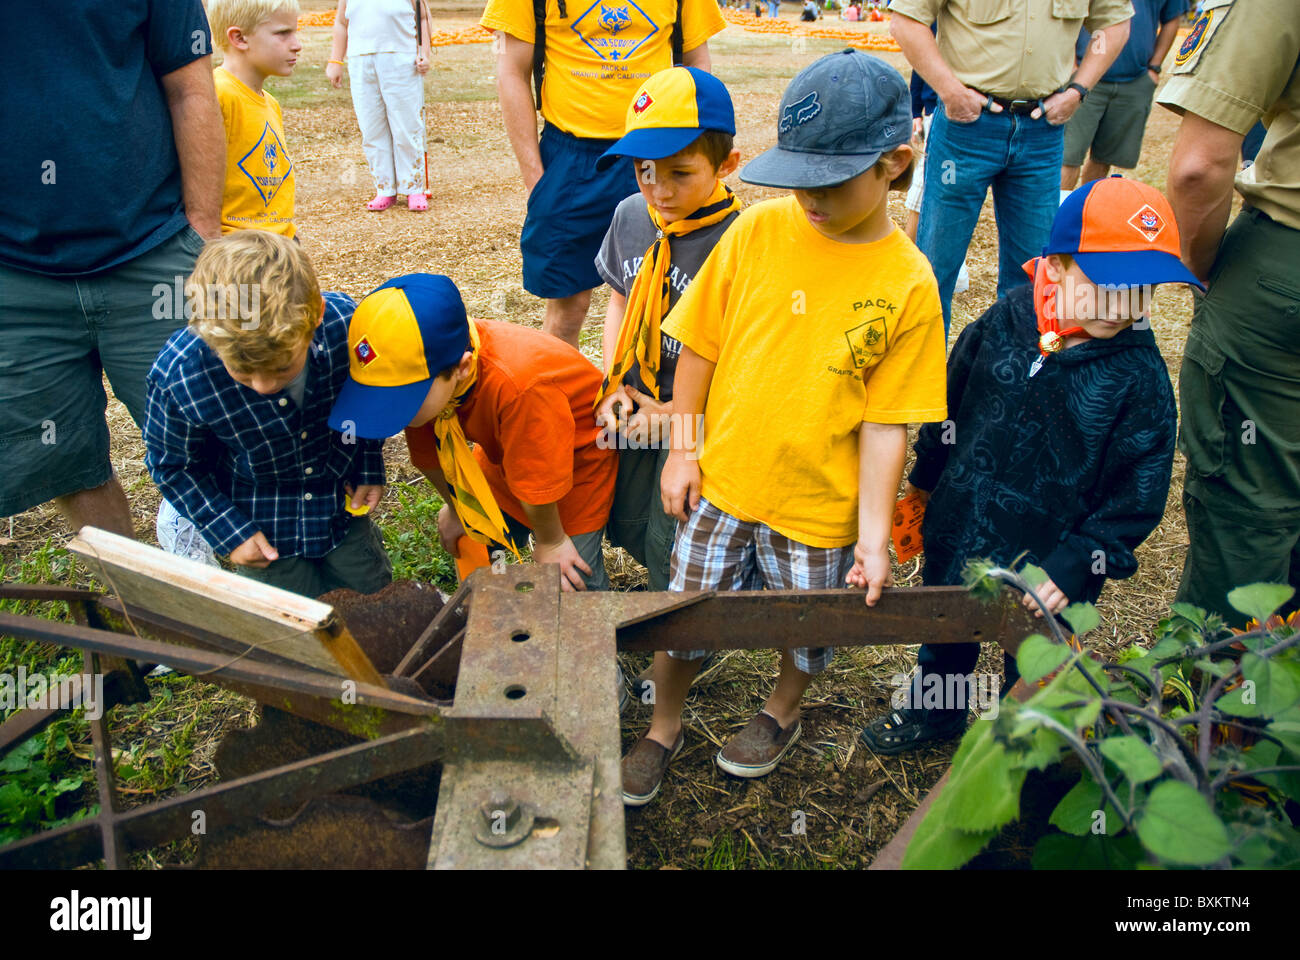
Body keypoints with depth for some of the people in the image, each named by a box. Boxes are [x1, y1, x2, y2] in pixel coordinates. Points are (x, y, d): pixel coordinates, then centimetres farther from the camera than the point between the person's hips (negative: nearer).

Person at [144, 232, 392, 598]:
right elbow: (171, 464, -7)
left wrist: (370, 469, 0)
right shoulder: (180, 376, -29)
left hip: (340, 505, 2)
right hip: (262, 528, -2)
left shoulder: (344, 322, -26)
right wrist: (228, 532, -9)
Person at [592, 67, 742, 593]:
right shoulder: (631, 216, -3)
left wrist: (674, 413, -16)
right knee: (626, 527, 15)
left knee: (672, 551, 0)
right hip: (634, 411, 6)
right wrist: (611, 386, 0)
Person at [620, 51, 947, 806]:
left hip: (820, 507, -1)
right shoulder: (757, 231, -8)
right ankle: (665, 727, 42)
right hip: (720, 484, 2)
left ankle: (781, 715, 51)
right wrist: (683, 449, -1)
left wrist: (874, 537, -10)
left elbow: (886, 423, -9)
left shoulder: (908, 284, -12)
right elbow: (700, 345, 0)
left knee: (808, 630, 19)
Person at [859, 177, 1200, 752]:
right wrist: (926, 479, 13)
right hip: (959, 531, 3)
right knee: (945, 637, 27)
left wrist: (1076, 564, -17)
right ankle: (934, 710, 56)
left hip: (1048, 566, -3)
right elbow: (951, 400, 4)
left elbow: (1138, 493, -12)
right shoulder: (1004, 322, -10)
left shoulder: (1140, 376, -17)